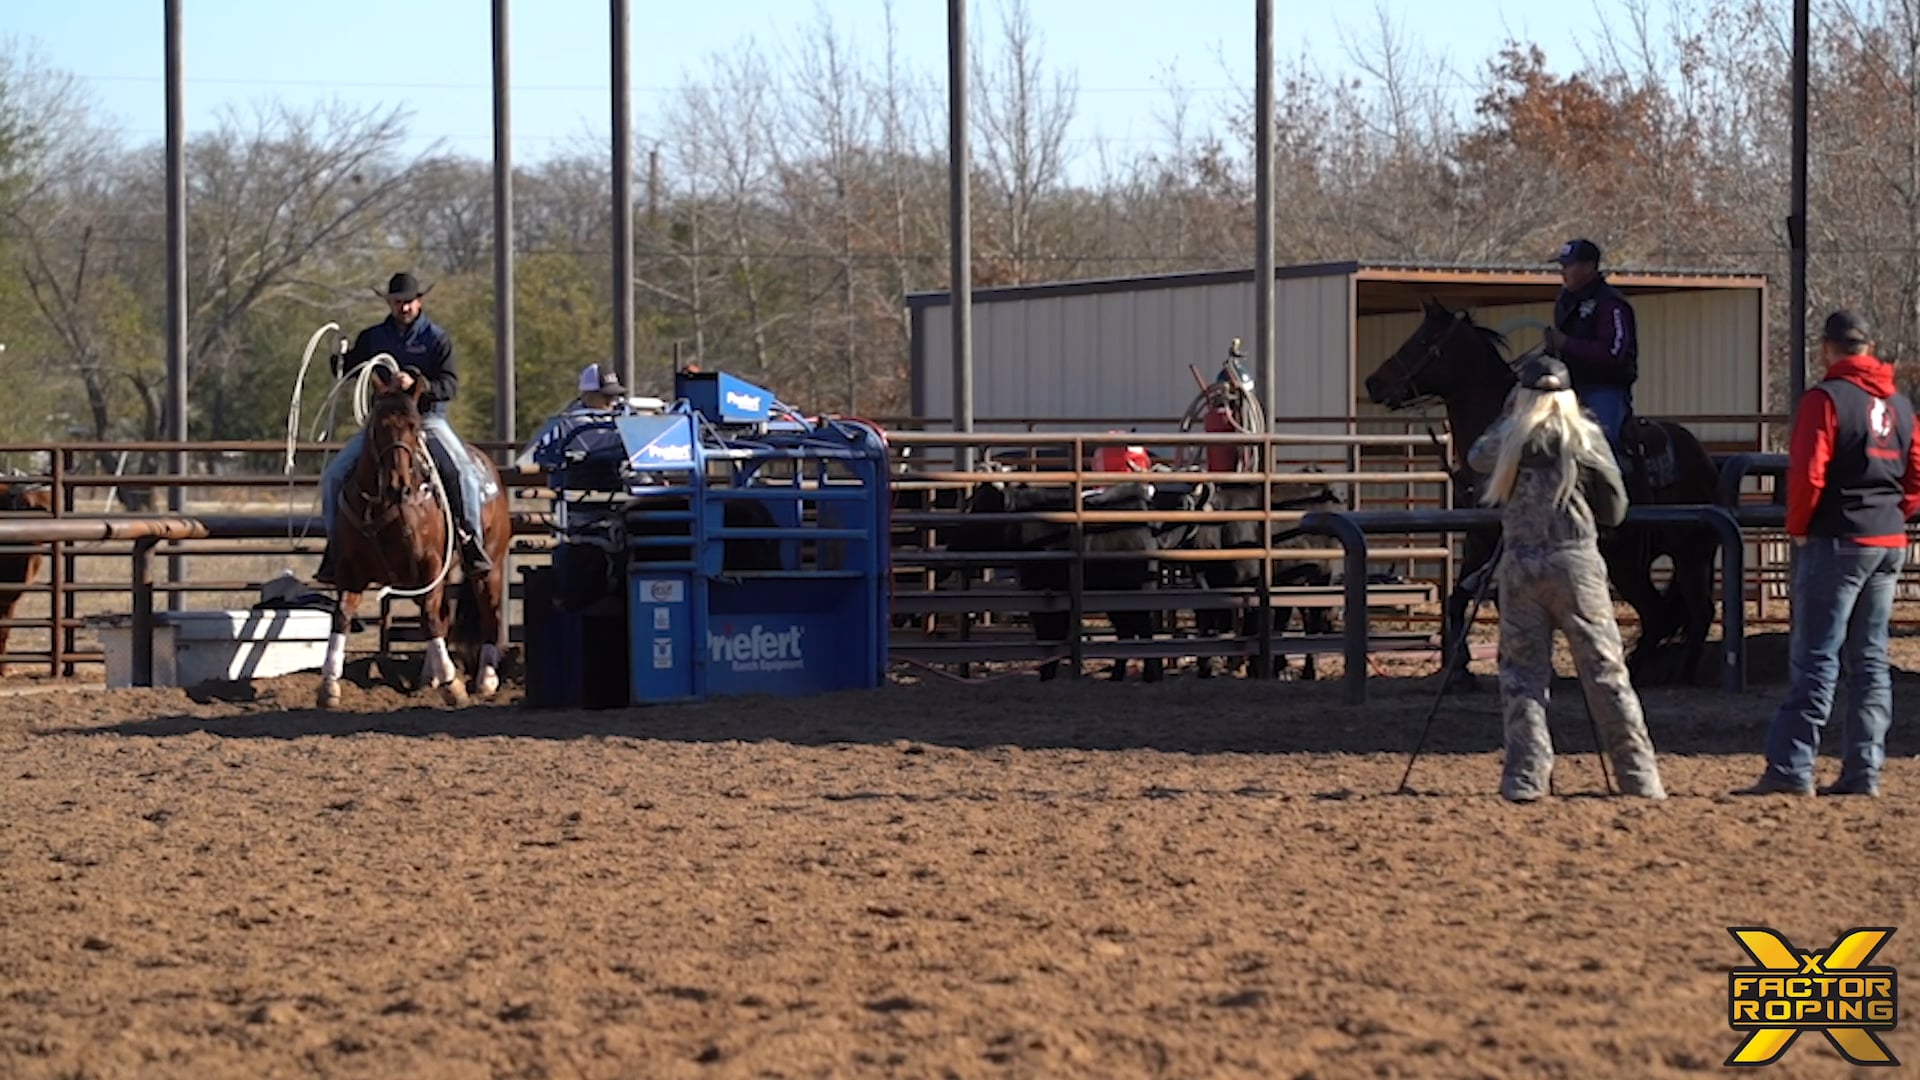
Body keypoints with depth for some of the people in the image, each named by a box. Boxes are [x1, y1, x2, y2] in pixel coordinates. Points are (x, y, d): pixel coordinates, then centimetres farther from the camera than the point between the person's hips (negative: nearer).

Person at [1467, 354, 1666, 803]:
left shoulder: (1510, 439, 3)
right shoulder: (1584, 437, 2)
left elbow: (1477, 457, 25)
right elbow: (1615, 509, 7)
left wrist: (1508, 414, 32)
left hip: (1520, 567, 1)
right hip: (1577, 564, 0)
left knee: (1521, 672, 5)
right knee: (1605, 672, 2)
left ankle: (1526, 776, -5)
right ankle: (1640, 777, 2)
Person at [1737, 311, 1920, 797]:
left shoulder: (1826, 399, -11)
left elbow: (1807, 474, -16)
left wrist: (1797, 528, -4)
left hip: (1838, 542, -7)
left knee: (1816, 659, -7)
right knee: (1869, 661, 10)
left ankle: (1790, 769, -10)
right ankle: (1863, 771, 9)